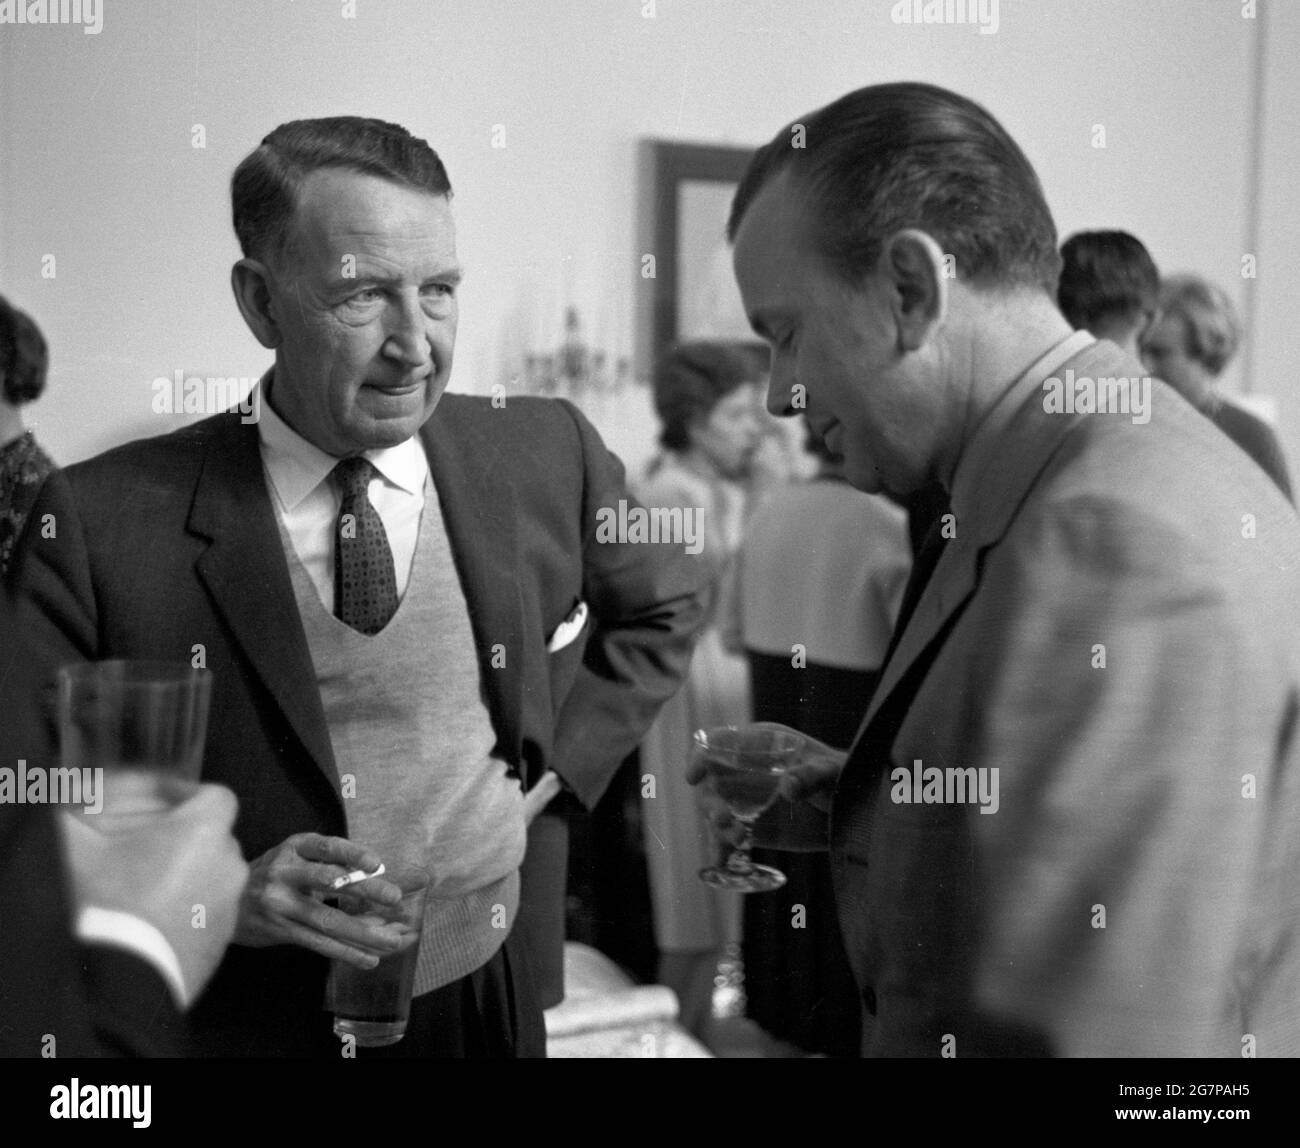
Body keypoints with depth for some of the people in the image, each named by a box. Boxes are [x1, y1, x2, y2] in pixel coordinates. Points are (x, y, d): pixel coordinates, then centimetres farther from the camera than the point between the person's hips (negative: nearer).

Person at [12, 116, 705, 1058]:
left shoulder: (545, 455, -8)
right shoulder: (105, 522, -16)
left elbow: (660, 609, 10)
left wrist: (558, 760, -1)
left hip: (496, 996, 3)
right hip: (247, 1020, -2)